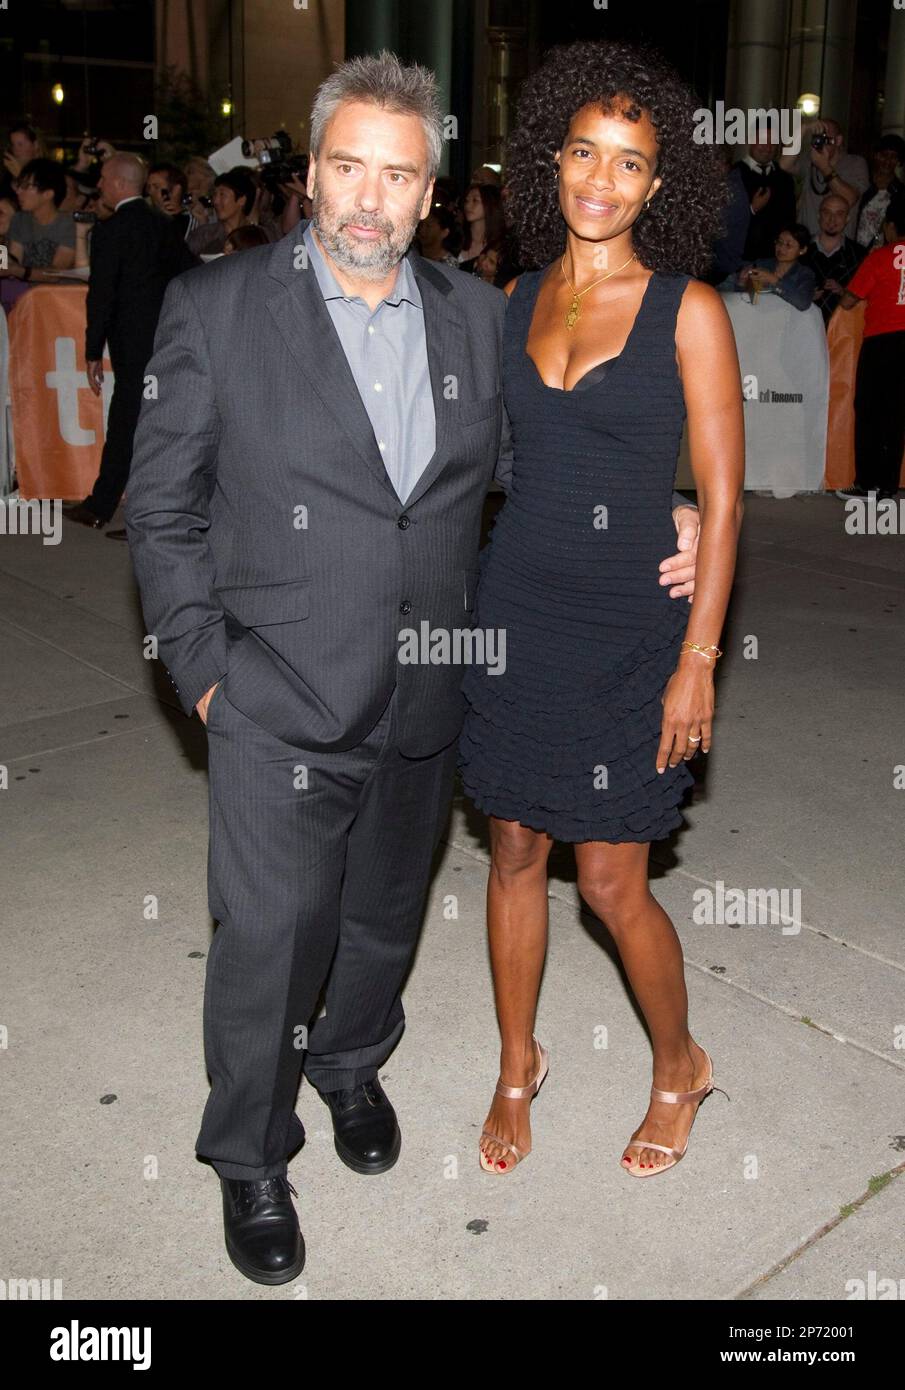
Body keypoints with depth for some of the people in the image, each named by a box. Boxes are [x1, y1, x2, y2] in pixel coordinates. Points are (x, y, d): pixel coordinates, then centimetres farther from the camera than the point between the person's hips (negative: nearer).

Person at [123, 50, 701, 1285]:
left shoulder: (479, 315, 4)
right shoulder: (217, 308, -6)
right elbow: (162, 508, -2)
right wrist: (201, 667, -7)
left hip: (427, 706, 4)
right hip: (280, 702, -3)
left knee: (385, 917, 20)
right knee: (271, 932, 1)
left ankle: (351, 1062, 49)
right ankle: (250, 1158, 27)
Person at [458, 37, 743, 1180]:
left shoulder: (688, 310, -7)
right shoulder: (517, 300, 6)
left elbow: (721, 493, -8)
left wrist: (698, 660, -12)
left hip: (627, 626, -4)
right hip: (514, 609, 4)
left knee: (613, 883, 3)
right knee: (514, 854, 12)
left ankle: (678, 1067, 30)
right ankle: (517, 1068, 34)